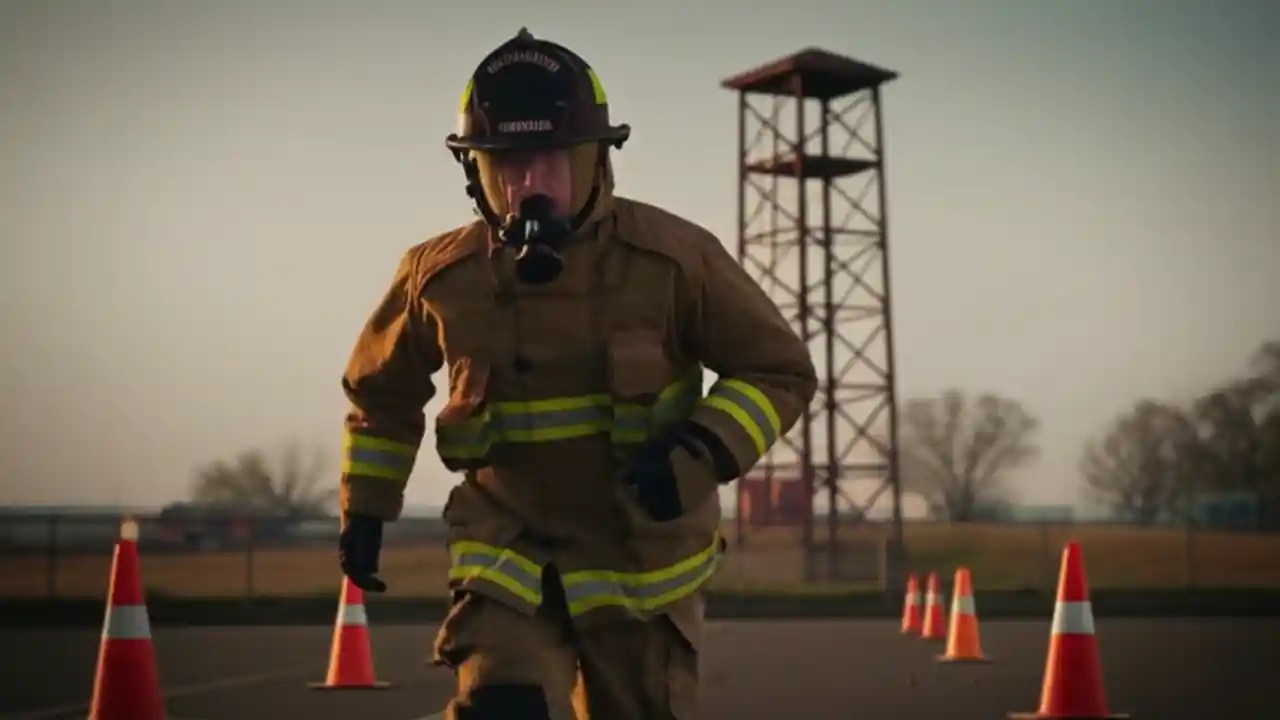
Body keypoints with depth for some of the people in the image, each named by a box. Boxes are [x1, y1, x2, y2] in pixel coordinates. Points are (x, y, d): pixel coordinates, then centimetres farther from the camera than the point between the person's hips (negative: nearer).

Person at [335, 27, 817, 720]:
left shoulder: (672, 257, -14)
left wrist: (698, 455, -21)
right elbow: (380, 390, 13)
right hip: (507, 554, 0)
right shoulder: (441, 276, -7)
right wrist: (364, 507, 14)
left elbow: (780, 370, -5)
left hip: (639, 552, 0)